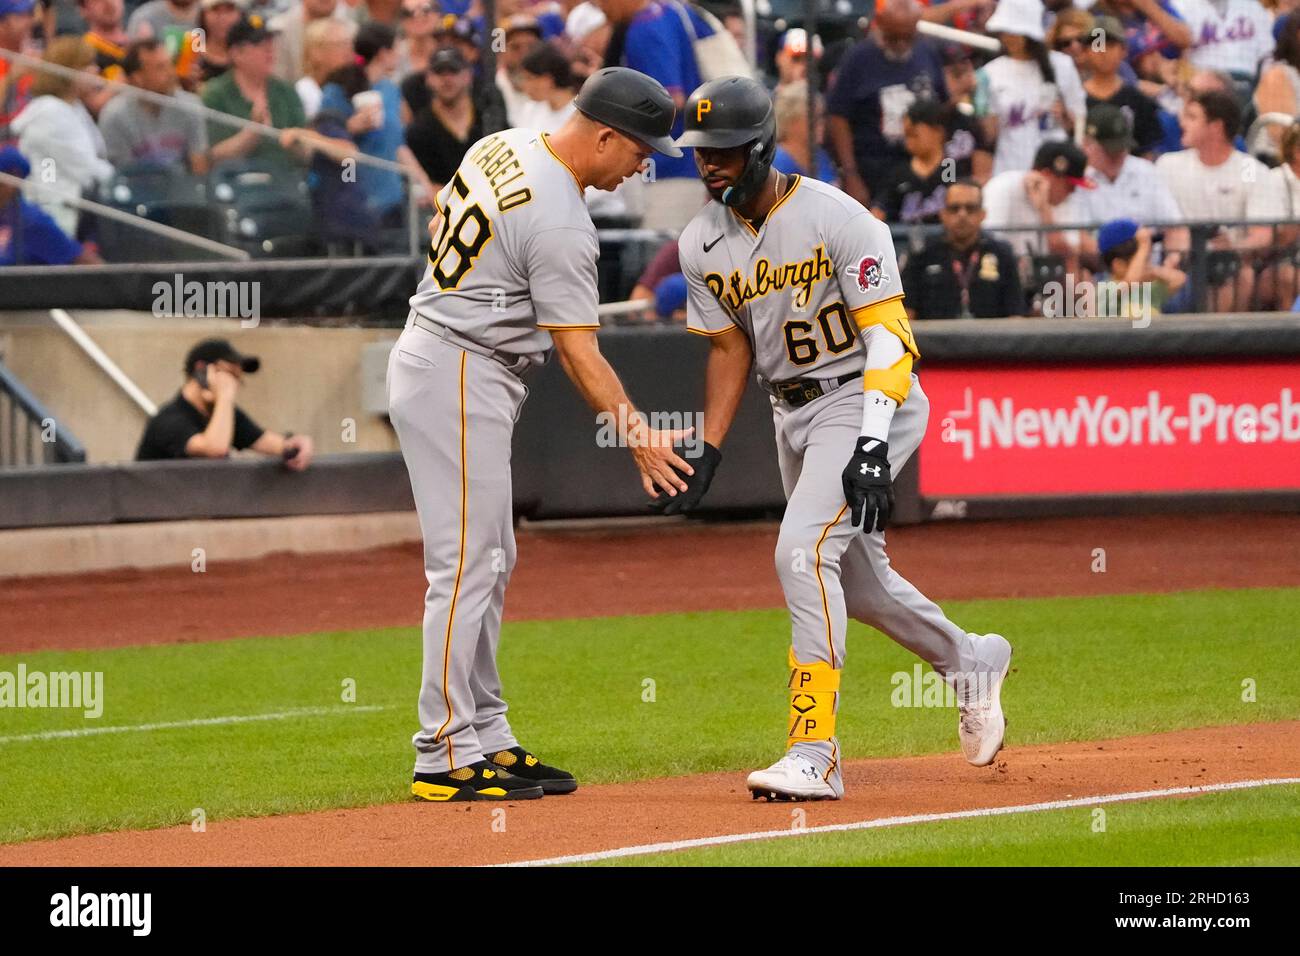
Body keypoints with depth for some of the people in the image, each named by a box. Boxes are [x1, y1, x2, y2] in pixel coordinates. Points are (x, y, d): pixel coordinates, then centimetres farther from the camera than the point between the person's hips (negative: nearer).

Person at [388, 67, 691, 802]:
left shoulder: (503, 147, 6)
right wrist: (638, 434, -21)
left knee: (491, 561, 14)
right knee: (467, 563, -9)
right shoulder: (561, 224, -22)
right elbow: (578, 349, -21)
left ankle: (487, 737, 18)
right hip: (461, 378, -10)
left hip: (431, 355, 10)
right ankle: (446, 756, -8)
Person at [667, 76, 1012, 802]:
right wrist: (709, 454, 3)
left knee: (804, 550, -23)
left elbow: (889, 335, -22)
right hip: (793, 412, 8)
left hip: (865, 402, -8)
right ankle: (971, 663, 43)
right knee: (856, 579, 15)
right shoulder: (703, 244, 1)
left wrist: (871, 445, -31)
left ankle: (815, 753, -23)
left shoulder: (837, 220, -20)